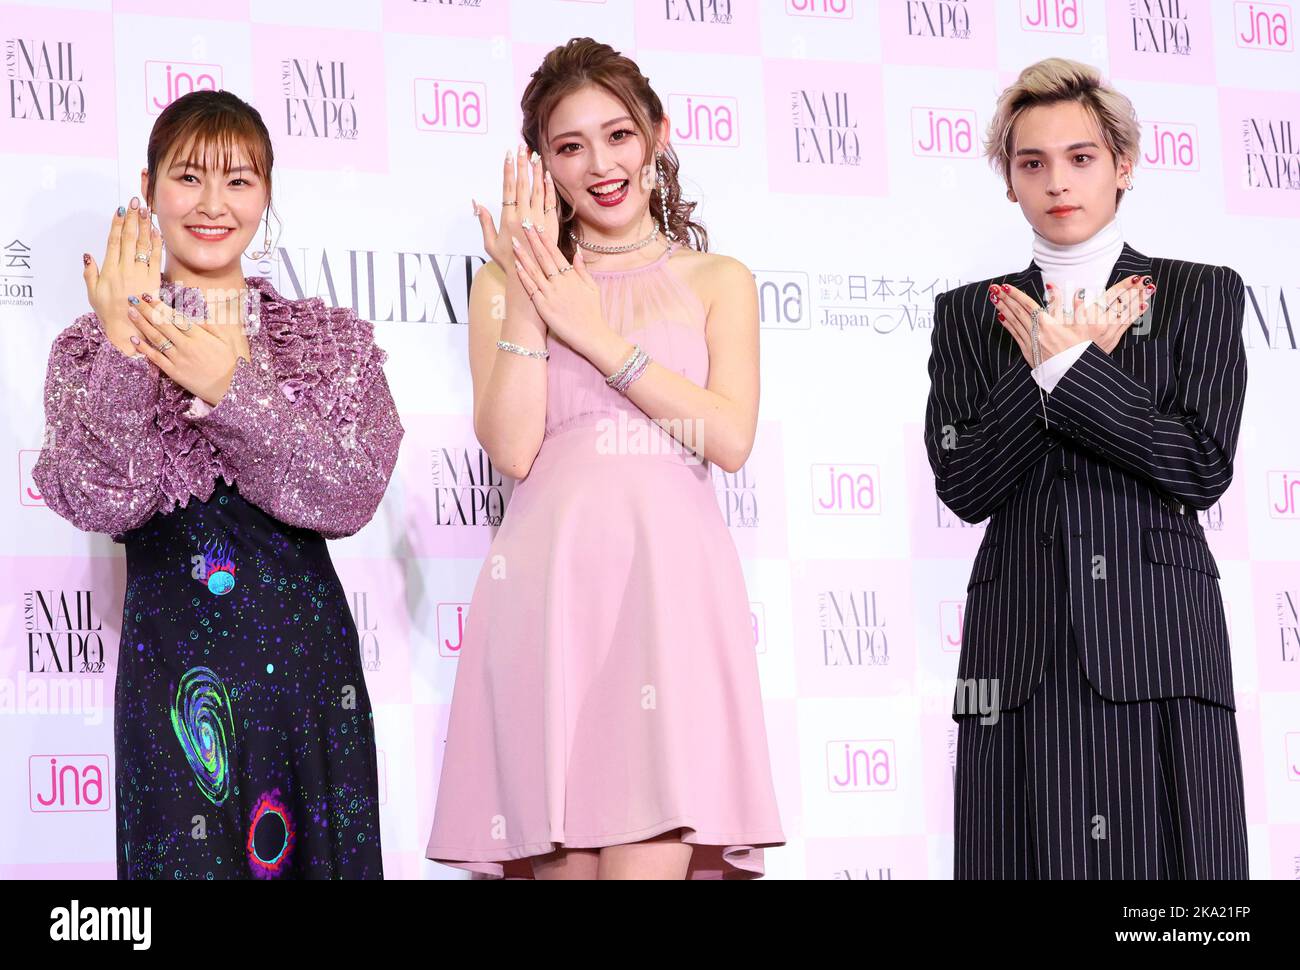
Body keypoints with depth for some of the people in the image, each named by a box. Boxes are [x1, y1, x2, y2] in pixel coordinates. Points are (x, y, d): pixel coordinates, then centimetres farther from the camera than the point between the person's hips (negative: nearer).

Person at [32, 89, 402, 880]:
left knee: (313, 848, 5)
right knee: (185, 850, 1)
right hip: (170, 658, -1)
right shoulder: (92, 350, 4)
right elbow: (104, 505, -11)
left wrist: (232, 388, -17)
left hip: (303, 656, 1)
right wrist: (124, 353, -18)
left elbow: (352, 497, -9)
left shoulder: (331, 340, 6)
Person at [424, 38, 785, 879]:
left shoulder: (717, 281, 15)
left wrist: (594, 333, -2)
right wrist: (525, 295, -3)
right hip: (552, 583, 0)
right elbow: (512, 450, -1)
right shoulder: (508, 282, 14)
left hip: (670, 583, 0)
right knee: (563, 856, -3)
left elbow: (731, 439, -1)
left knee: (651, 856, -14)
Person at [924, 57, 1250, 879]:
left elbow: (1204, 467, -4)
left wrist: (1064, 363, -6)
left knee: (1168, 855, -6)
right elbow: (964, 486, 1)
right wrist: (1064, 357, -5)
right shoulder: (968, 315, 14)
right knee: (1035, 854, -4)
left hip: (1159, 645, -1)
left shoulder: (1202, 294, 10)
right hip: (1022, 655, 1)